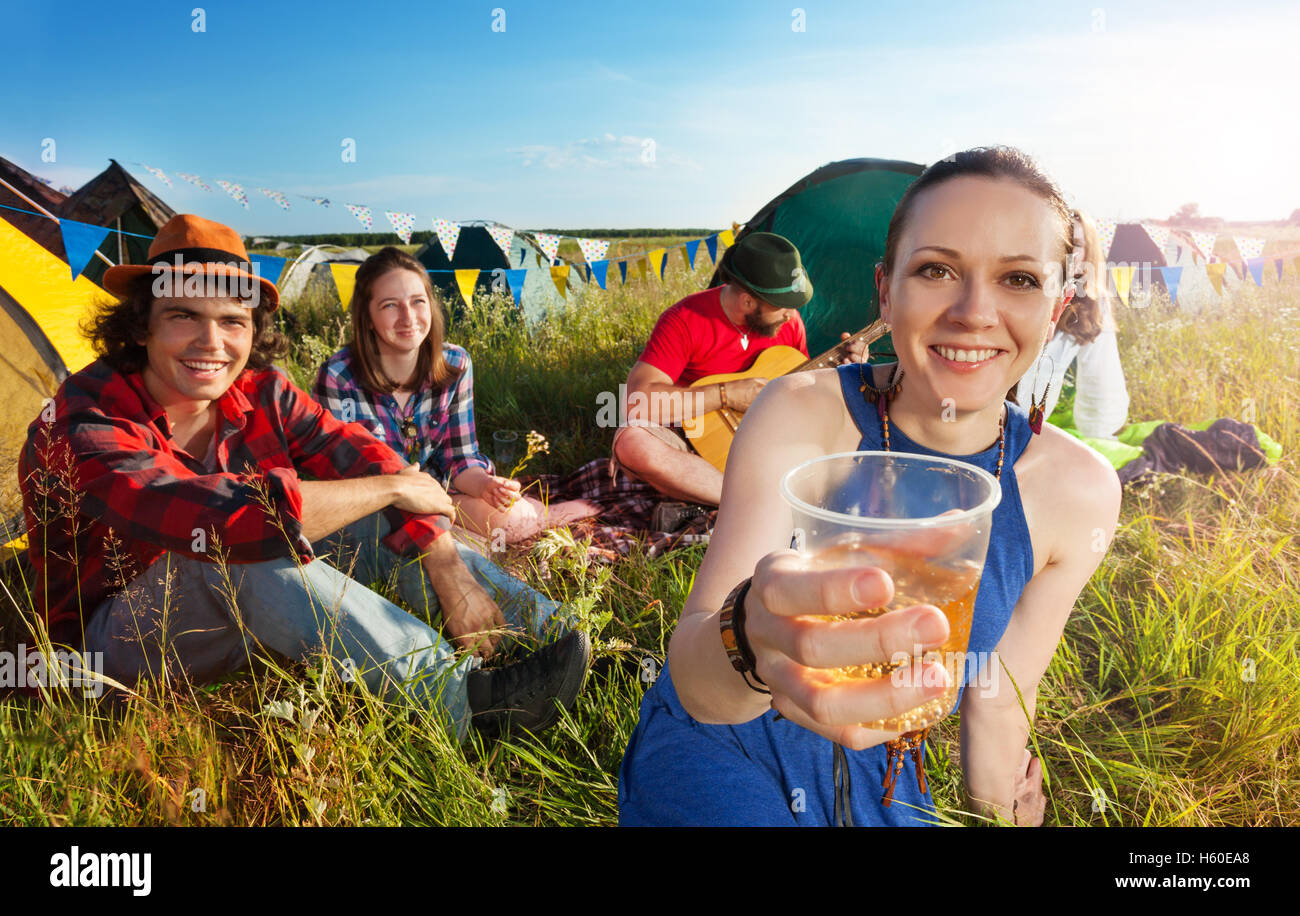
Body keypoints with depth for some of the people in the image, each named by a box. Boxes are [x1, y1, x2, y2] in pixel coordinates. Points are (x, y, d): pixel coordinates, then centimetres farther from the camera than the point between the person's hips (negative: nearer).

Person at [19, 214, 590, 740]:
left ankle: (562, 633, -13)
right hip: (121, 637, -6)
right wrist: (393, 487, -33)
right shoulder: (80, 425, -28)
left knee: (376, 518, -12)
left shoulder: (262, 395, -7)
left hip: (244, 610, 6)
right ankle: (469, 702, -37)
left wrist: (449, 570, -28)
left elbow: (362, 458, -12)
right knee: (244, 547, -36)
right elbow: (216, 519, -42)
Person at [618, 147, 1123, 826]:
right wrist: (748, 641, -53)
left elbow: (999, 699, 2)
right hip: (724, 755, -1)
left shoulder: (1077, 491, -13)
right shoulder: (802, 414, -22)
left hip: (883, 781, 2)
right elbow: (692, 683, -32)